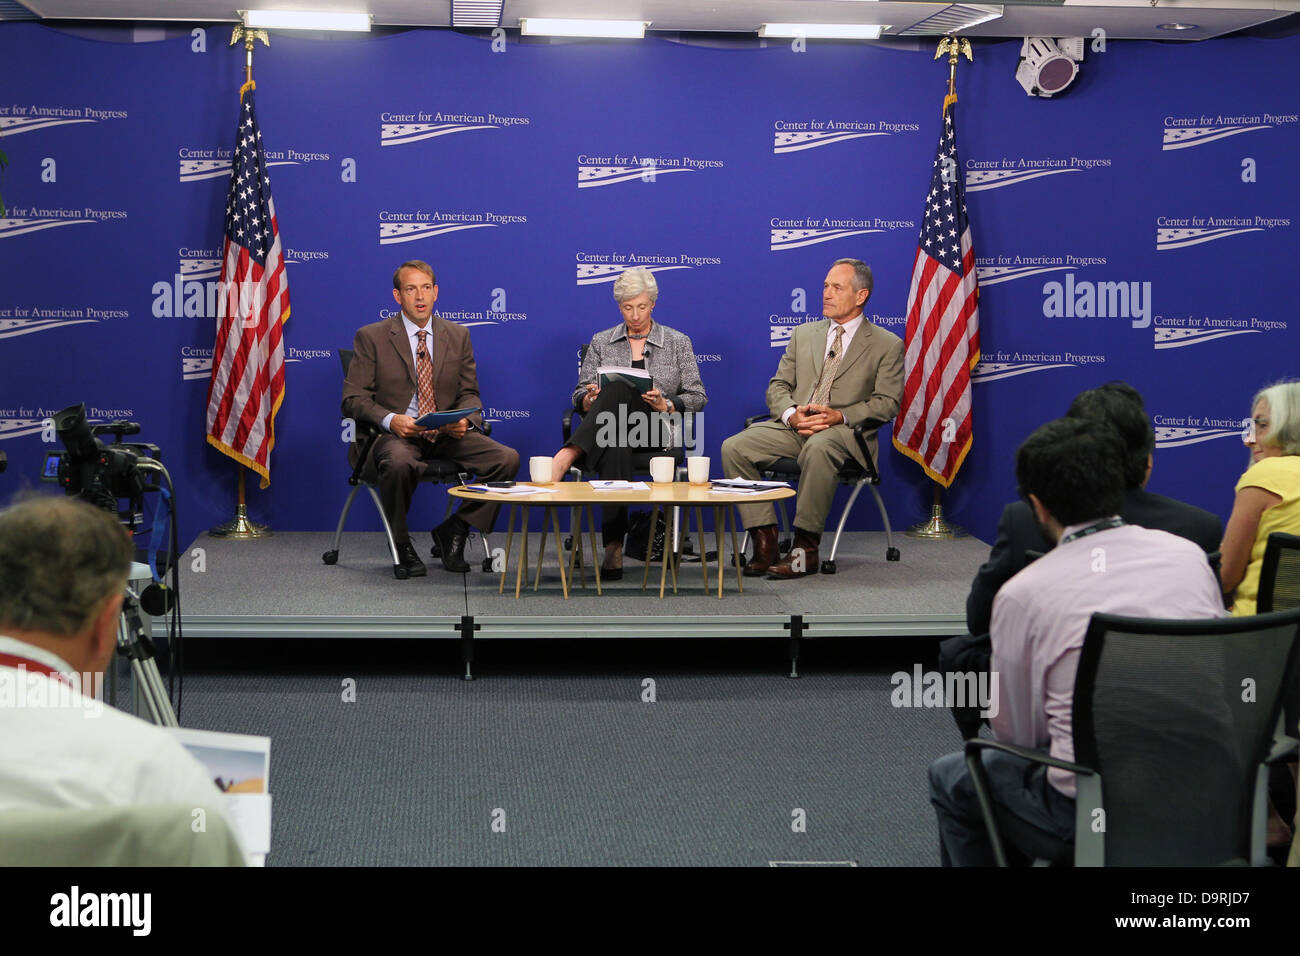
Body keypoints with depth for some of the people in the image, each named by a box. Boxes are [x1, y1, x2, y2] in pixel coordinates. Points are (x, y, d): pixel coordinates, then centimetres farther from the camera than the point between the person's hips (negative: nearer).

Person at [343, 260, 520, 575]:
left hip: (447, 433, 4)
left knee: (507, 458, -21)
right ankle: (401, 543, -12)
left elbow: (469, 393, 15)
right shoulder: (371, 337, 2)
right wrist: (391, 420, -20)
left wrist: (465, 419, -9)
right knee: (399, 463, -40)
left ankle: (453, 531, -2)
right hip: (395, 433, -3)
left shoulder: (458, 336, 13)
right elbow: (353, 399, -1)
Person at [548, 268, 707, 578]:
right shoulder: (601, 342, 19)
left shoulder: (678, 343, 14)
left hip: (656, 431, -1)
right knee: (615, 449, -43)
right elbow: (580, 393, 15)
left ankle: (566, 458, -54)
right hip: (610, 429, 2)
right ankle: (614, 547, -53)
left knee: (618, 390, -37)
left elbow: (697, 396, 9)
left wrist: (666, 405, -12)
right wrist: (588, 400, -12)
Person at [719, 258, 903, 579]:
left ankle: (806, 548, -32)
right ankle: (765, 540, -19)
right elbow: (778, 386, 16)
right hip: (794, 427, 5)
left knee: (818, 448, -41)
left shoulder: (887, 345, 7)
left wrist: (840, 415, -17)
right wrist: (791, 413, -8)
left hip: (844, 431, -5)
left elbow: (887, 402, -1)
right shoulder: (804, 334, 20)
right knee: (734, 447, -20)